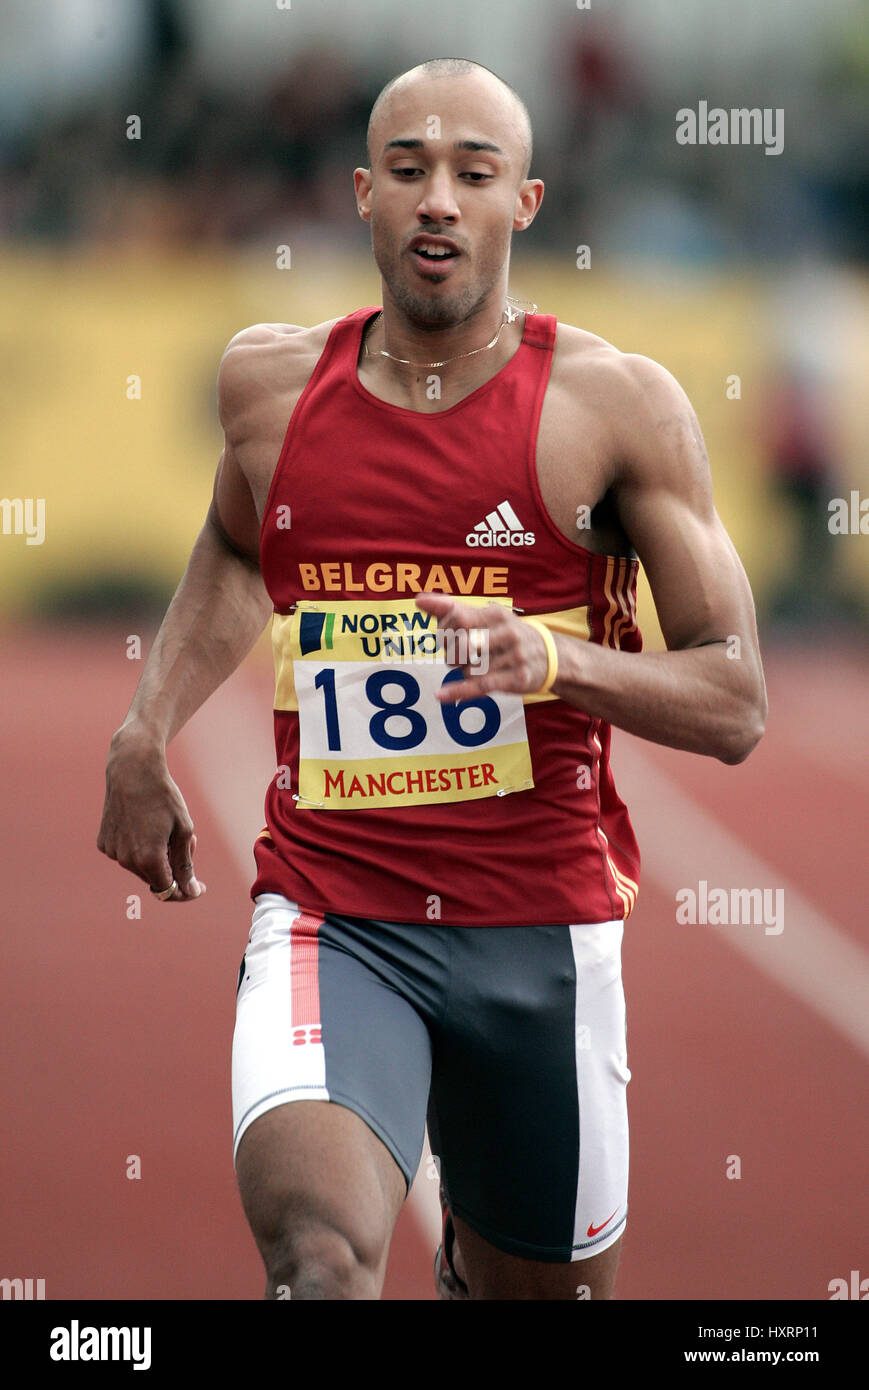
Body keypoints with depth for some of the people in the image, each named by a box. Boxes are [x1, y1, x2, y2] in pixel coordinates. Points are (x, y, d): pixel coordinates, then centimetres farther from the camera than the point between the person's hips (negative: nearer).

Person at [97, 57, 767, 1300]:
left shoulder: (616, 404, -4)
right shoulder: (271, 382, 6)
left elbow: (733, 706, -4)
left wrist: (555, 661, -21)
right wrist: (146, 736, 18)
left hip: (541, 929, 0)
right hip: (330, 919, 0)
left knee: (545, 1289, 18)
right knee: (320, 1255, -29)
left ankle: (476, 1251, 51)